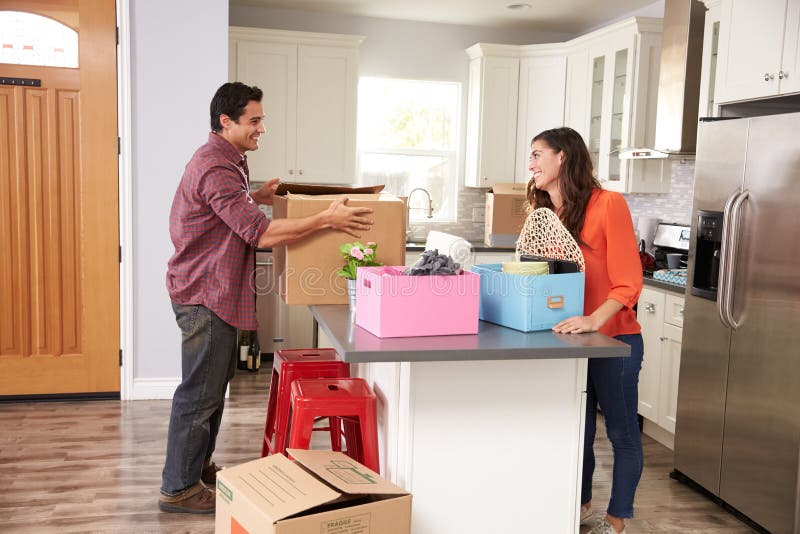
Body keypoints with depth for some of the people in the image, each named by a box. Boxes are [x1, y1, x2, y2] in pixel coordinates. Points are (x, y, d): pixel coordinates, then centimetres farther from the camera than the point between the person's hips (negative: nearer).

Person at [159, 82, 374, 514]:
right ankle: (178, 488, 10)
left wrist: (253, 198, 15)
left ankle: (199, 465, 33)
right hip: (204, 295, -11)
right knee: (199, 392, -2)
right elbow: (260, 233, -29)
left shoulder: (223, 160, 13)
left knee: (213, 384, 19)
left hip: (215, 292, 11)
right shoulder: (216, 169, -22)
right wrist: (326, 219, -27)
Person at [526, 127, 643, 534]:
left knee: (621, 434, 9)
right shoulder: (543, 213, 4)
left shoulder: (607, 205, -15)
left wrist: (594, 319, -32)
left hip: (614, 340, -5)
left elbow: (628, 283, -18)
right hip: (569, 340, 6)